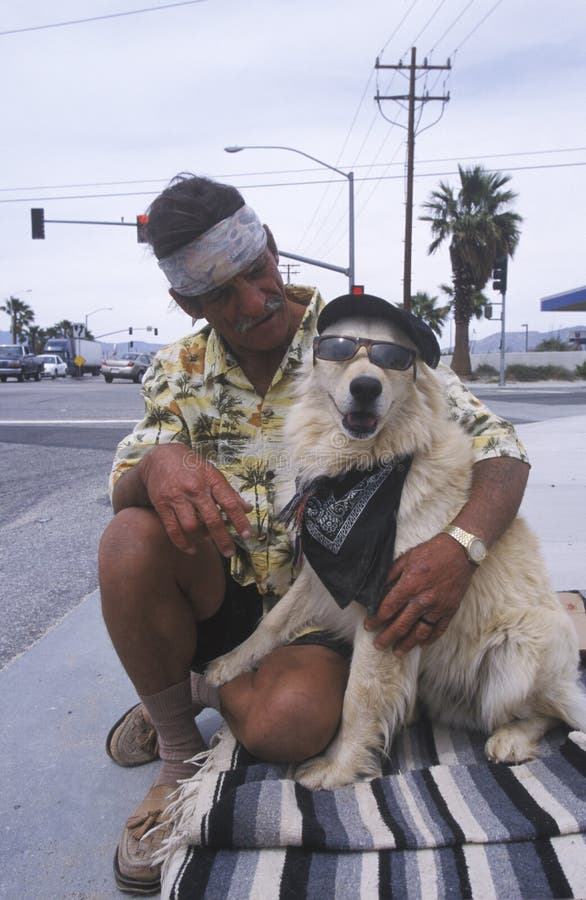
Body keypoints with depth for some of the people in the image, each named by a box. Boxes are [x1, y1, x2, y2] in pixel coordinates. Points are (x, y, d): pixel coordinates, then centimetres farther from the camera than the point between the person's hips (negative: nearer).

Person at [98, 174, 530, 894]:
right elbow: (124, 480, -5)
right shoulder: (178, 371, 2)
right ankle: (180, 754, -2)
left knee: (288, 723, -33)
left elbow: (499, 447, -11)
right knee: (132, 539, -27)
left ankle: (202, 687, 7)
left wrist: (459, 548, -32)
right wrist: (158, 464, -32)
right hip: (224, 592, 3)